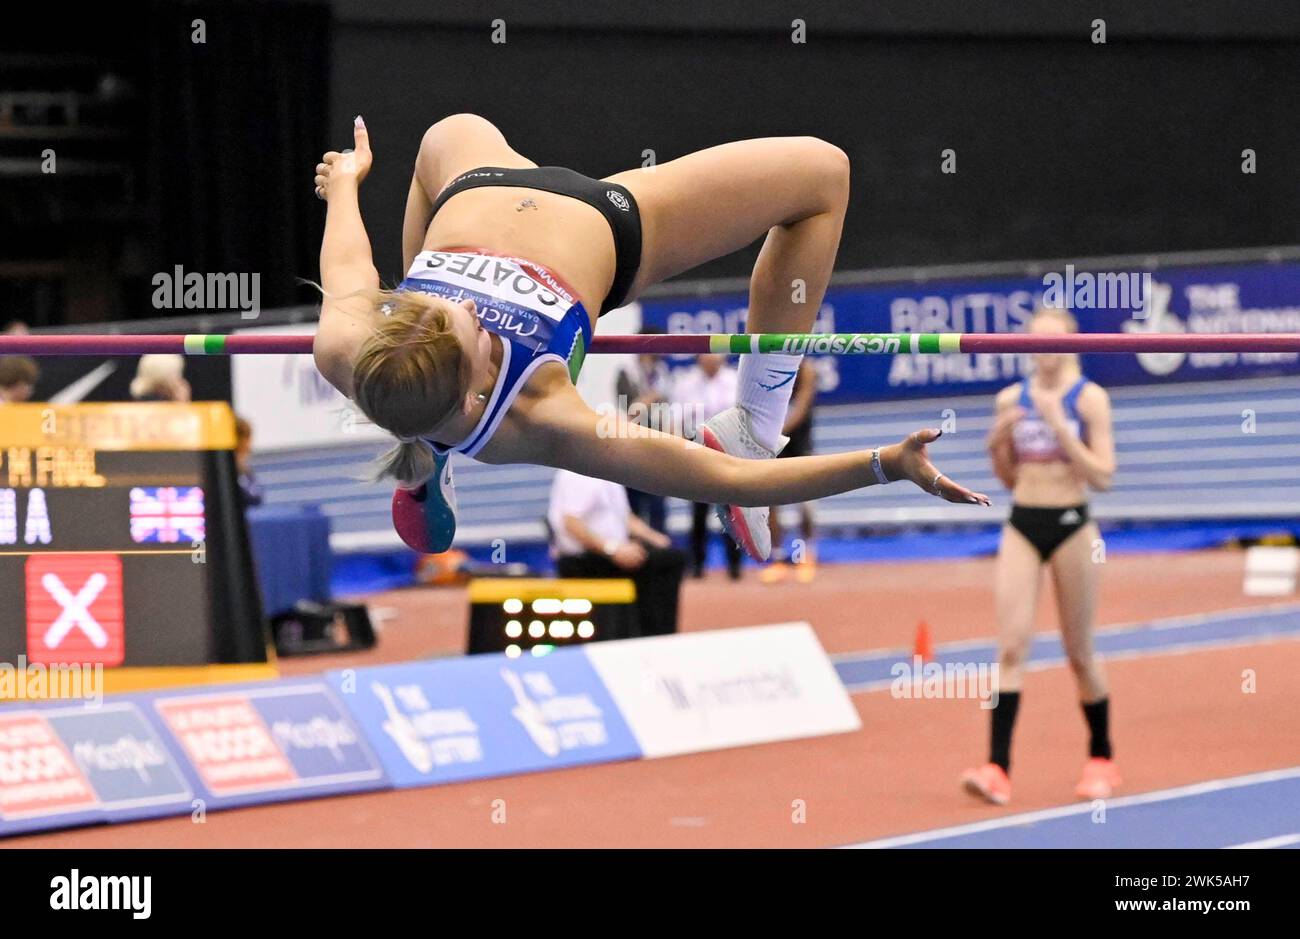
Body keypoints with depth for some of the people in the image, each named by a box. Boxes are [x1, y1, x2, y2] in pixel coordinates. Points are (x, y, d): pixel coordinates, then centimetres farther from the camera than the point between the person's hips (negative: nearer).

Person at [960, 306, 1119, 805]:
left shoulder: (1089, 398, -5)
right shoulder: (1011, 399, 7)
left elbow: (1103, 475, -11)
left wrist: (1061, 428, -19)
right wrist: (997, 444, -4)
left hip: (1070, 525, -3)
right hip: (1021, 525, 3)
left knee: (1079, 653, 7)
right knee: (1011, 647, -9)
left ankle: (1101, 760, 25)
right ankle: (997, 768, -16)